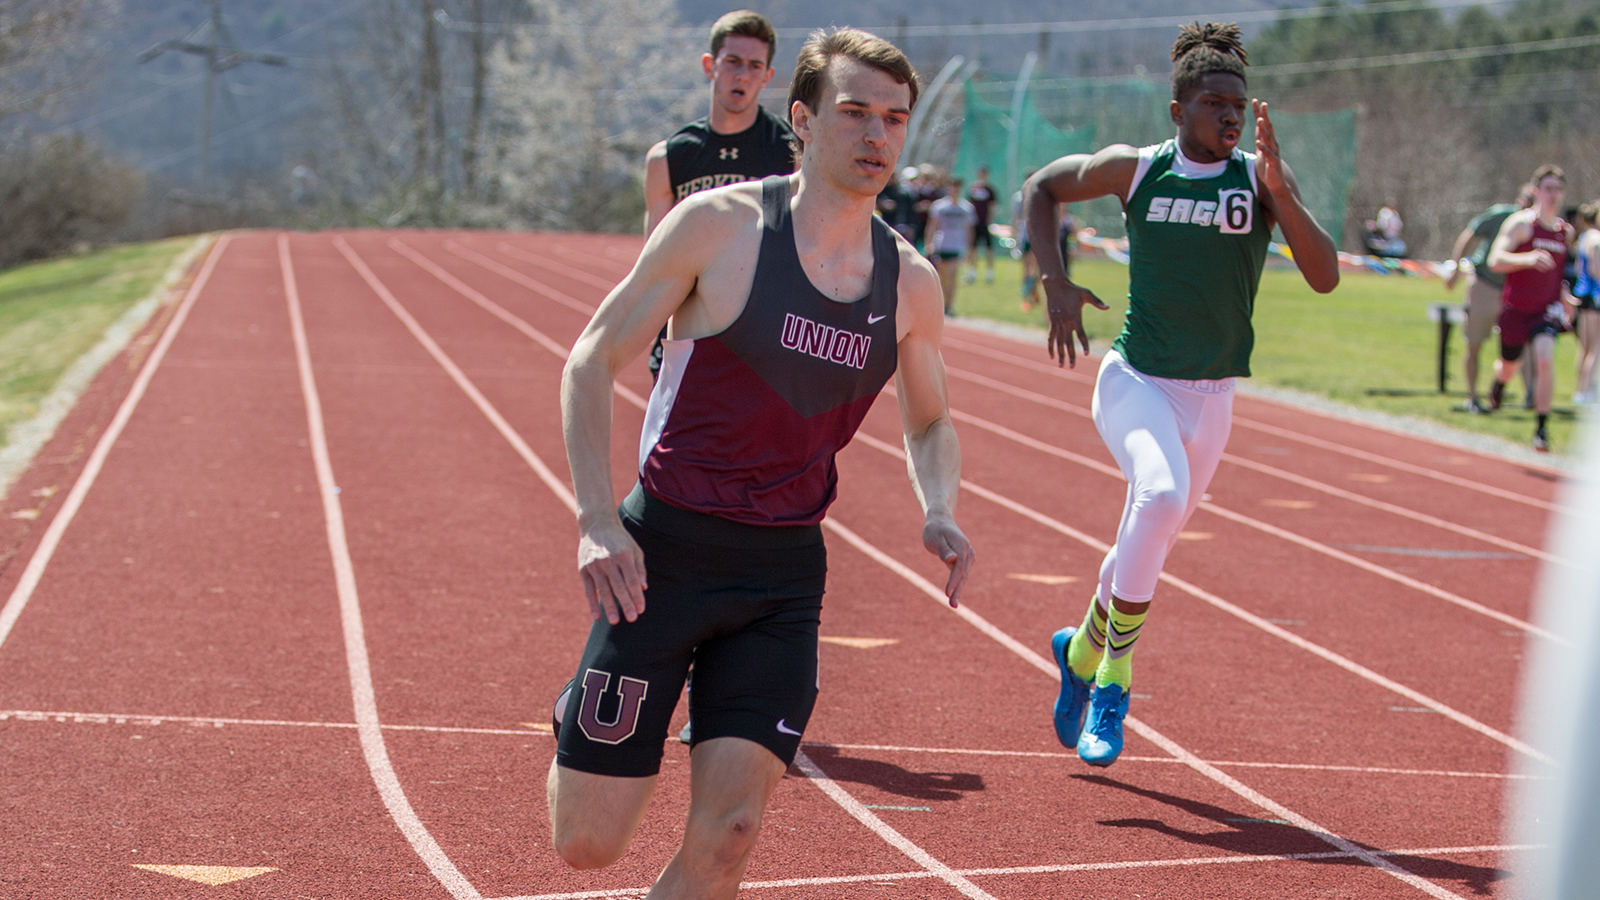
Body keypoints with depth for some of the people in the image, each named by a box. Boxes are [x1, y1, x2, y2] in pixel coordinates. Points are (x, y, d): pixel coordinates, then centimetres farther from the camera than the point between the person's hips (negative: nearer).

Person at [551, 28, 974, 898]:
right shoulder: (721, 224, -10)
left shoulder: (908, 281, 4)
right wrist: (596, 519, -17)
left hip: (784, 573, 3)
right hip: (663, 553, -3)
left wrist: (939, 512, -2)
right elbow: (593, 359, -5)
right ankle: (577, 721, 34)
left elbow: (929, 422, 20)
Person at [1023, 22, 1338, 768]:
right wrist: (1054, 283, -1)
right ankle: (1113, 676, -17)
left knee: (1144, 547, 15)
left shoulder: (1259, 177, -5)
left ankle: (1082, 651, 46)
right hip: (1134, 381, -3)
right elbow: (1042, 186, 11)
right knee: (1161, 494, -31)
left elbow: (1325, 278, -15)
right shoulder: (1134, 171, -6)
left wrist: (1277, 186, -26)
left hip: (1211, 398, 3)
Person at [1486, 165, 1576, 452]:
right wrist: (1528, 259, -36)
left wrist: (1565, 298, 14)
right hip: (1515, 308, -2)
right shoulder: (1521, 223, -10)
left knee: (1545, 359, -21)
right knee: (1508, 365, 14)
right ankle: (1498, 386, 54)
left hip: (1547, 309, 2)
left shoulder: (1566, 231, 7)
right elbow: (1495, 260, -21)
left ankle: (1542, 428, -16)